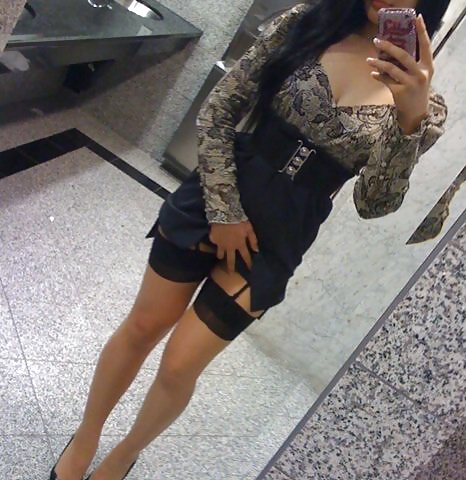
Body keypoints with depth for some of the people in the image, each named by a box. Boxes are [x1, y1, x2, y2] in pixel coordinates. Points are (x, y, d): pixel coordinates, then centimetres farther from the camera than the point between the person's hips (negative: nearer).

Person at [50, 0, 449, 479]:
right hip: (216, 198, 1)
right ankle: (85, 437, 38)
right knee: (142, 327, 12)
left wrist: (410, 118, -31)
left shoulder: (423, 104, -6)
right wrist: (223, 211, -10)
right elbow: (216, 114, -4)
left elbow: (374, 203, -15)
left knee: (179, 366, 4)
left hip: (276, 241, -1)